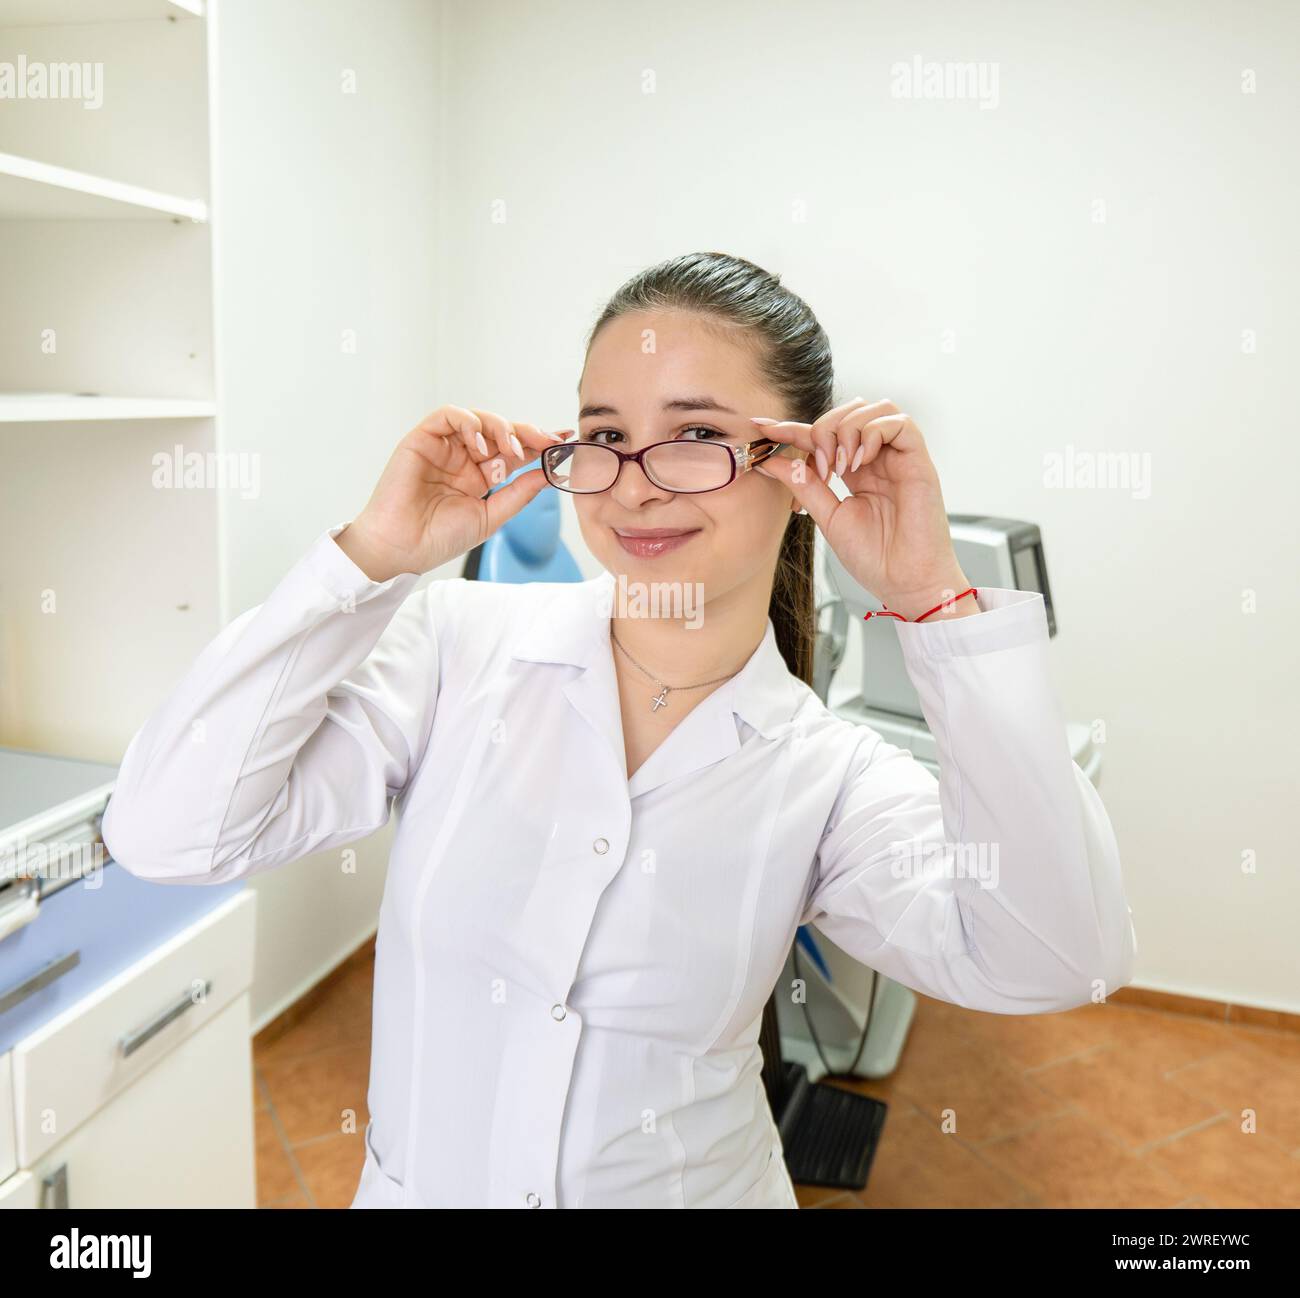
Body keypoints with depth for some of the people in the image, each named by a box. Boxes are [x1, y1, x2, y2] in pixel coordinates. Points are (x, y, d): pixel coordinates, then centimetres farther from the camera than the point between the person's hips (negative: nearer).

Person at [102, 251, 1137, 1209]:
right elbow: (167, 835, -21)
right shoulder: (458, 647, -15)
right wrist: (374, 556, -26)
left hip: (693, 1190, 0)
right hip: (415, 1182, 1)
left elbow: (1059, 963, -28)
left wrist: (936, 603, -29)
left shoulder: (833, 777, -14)